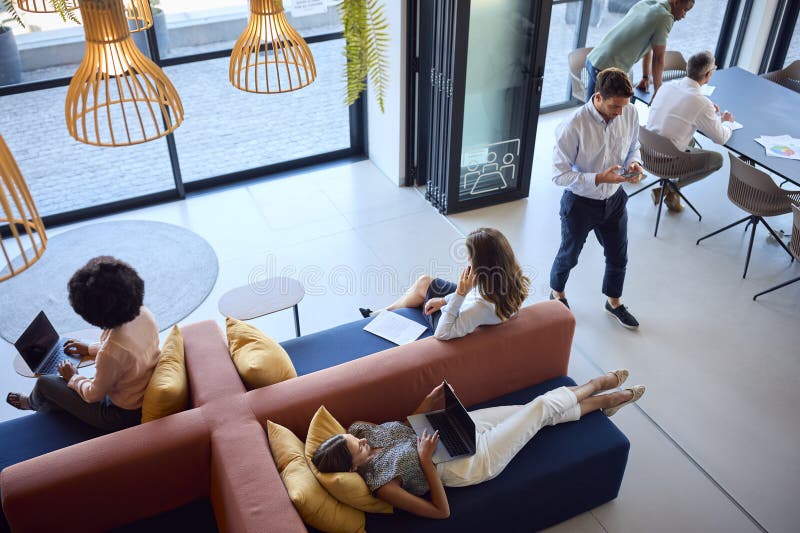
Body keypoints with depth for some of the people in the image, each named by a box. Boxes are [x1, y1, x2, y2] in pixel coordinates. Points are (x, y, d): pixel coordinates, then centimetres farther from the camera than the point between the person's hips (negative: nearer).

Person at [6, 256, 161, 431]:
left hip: (123, 415, -7)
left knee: (44, 383, 11)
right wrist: (91, 349, 17)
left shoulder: (111, 353, -37)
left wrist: (73, 377, 2)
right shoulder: (144, 313, -16)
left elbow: (93, 395, -17)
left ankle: (33, 403, 45)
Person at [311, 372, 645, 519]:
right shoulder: (382, 486, -31)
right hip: (474, 462, -6)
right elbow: (441, 511, -24)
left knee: (543, 411, 13)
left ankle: (604, 401, 38)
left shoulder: (357, 430, -12)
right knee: (542, 406, 1)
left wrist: (430, 401, -9)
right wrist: (425, 459, -31)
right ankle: (597, 386, 31)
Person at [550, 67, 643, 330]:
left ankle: (614, 302, 48)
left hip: (614, 200, 5)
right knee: (569, 255, 20)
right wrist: (599, 178, -32)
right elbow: (560, 174, -24)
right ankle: (557, 293, 50)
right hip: (580, 203, -5)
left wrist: (634, 163, -15)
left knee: (618, 256, 21)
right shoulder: (573, 126, -29)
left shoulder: (630, 113, -13)